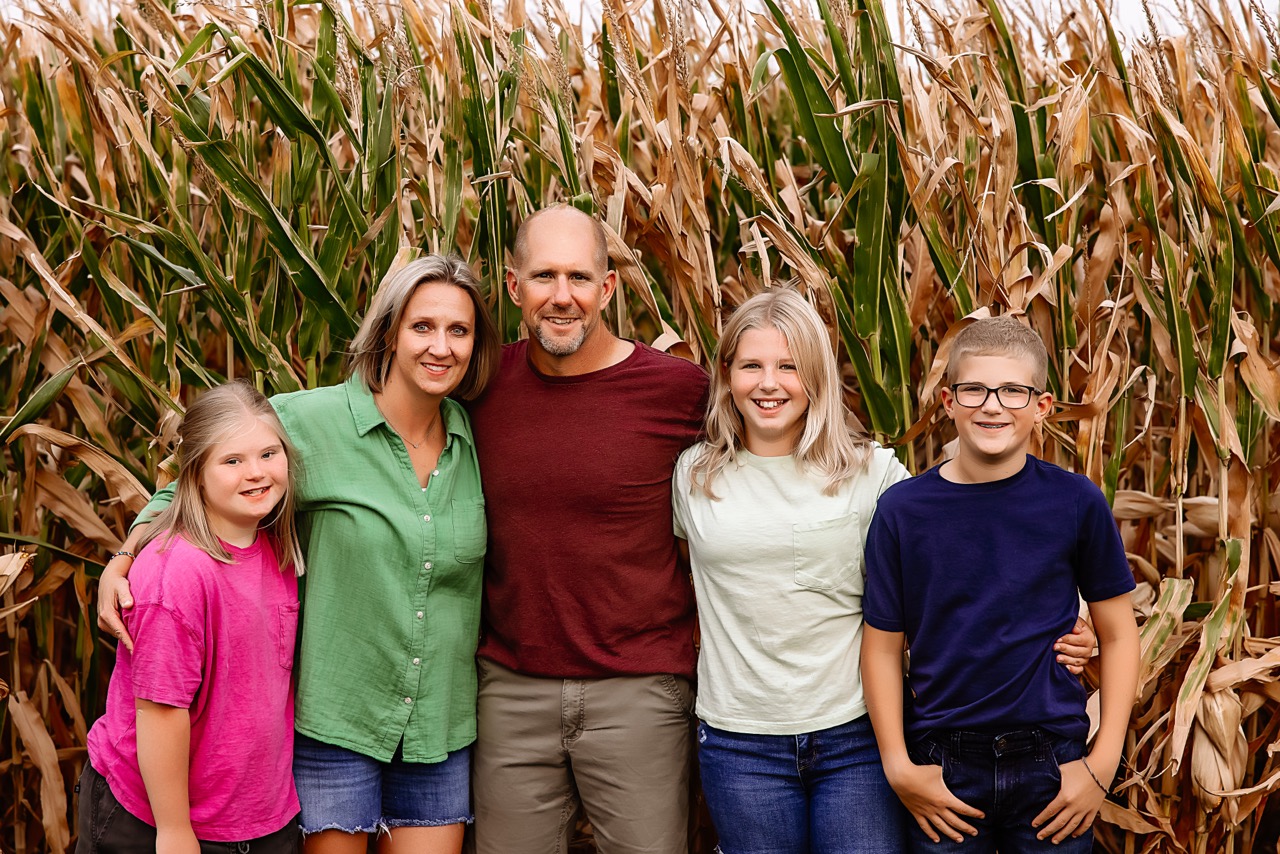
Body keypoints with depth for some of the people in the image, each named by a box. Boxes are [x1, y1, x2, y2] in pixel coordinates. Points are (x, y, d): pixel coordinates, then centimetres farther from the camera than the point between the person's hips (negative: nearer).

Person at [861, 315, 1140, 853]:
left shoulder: (1076, 503, -4)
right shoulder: (902, 510, -4)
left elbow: (1118, 635, 1)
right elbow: (883, 647, 0)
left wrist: (1103, 763, -4)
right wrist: (898, 766, -6)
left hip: (1052, 767, 0)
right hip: (941, 773, 0)